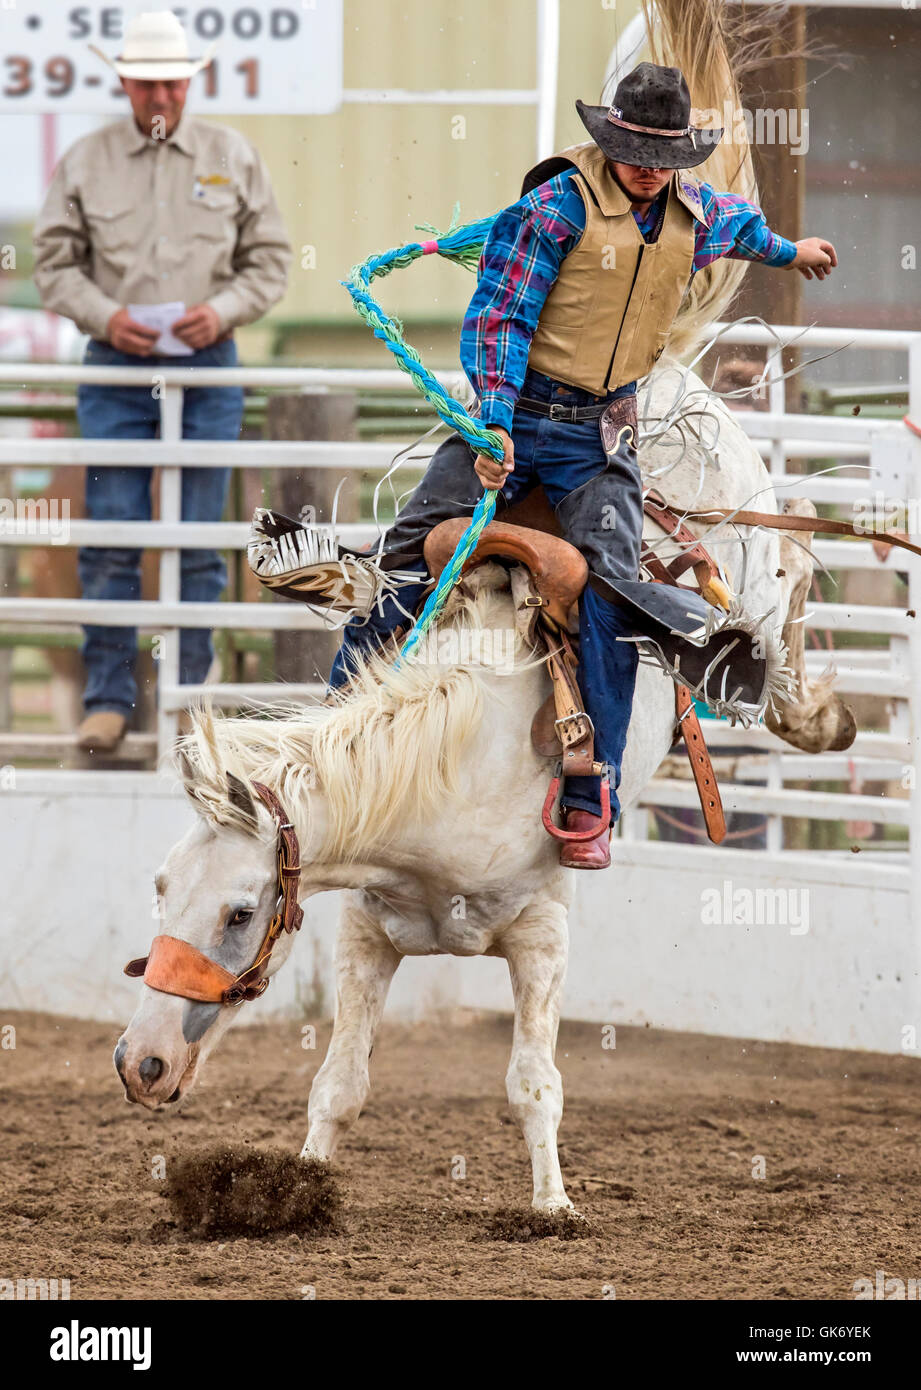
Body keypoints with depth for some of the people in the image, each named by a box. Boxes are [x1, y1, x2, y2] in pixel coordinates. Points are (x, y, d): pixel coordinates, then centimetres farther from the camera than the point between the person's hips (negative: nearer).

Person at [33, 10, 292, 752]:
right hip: (117, 368, 0)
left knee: (200, 546, 1)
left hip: (206, 365, 0)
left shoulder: (233, 158, 5)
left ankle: (187, 697, 8)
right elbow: (56, 263, 6)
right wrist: (106, 316, -11)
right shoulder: (85, 161, 4)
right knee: (110, 541, -3)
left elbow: (269, 259, 7)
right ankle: (109, 697, 3)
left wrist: (222, 311, -10)